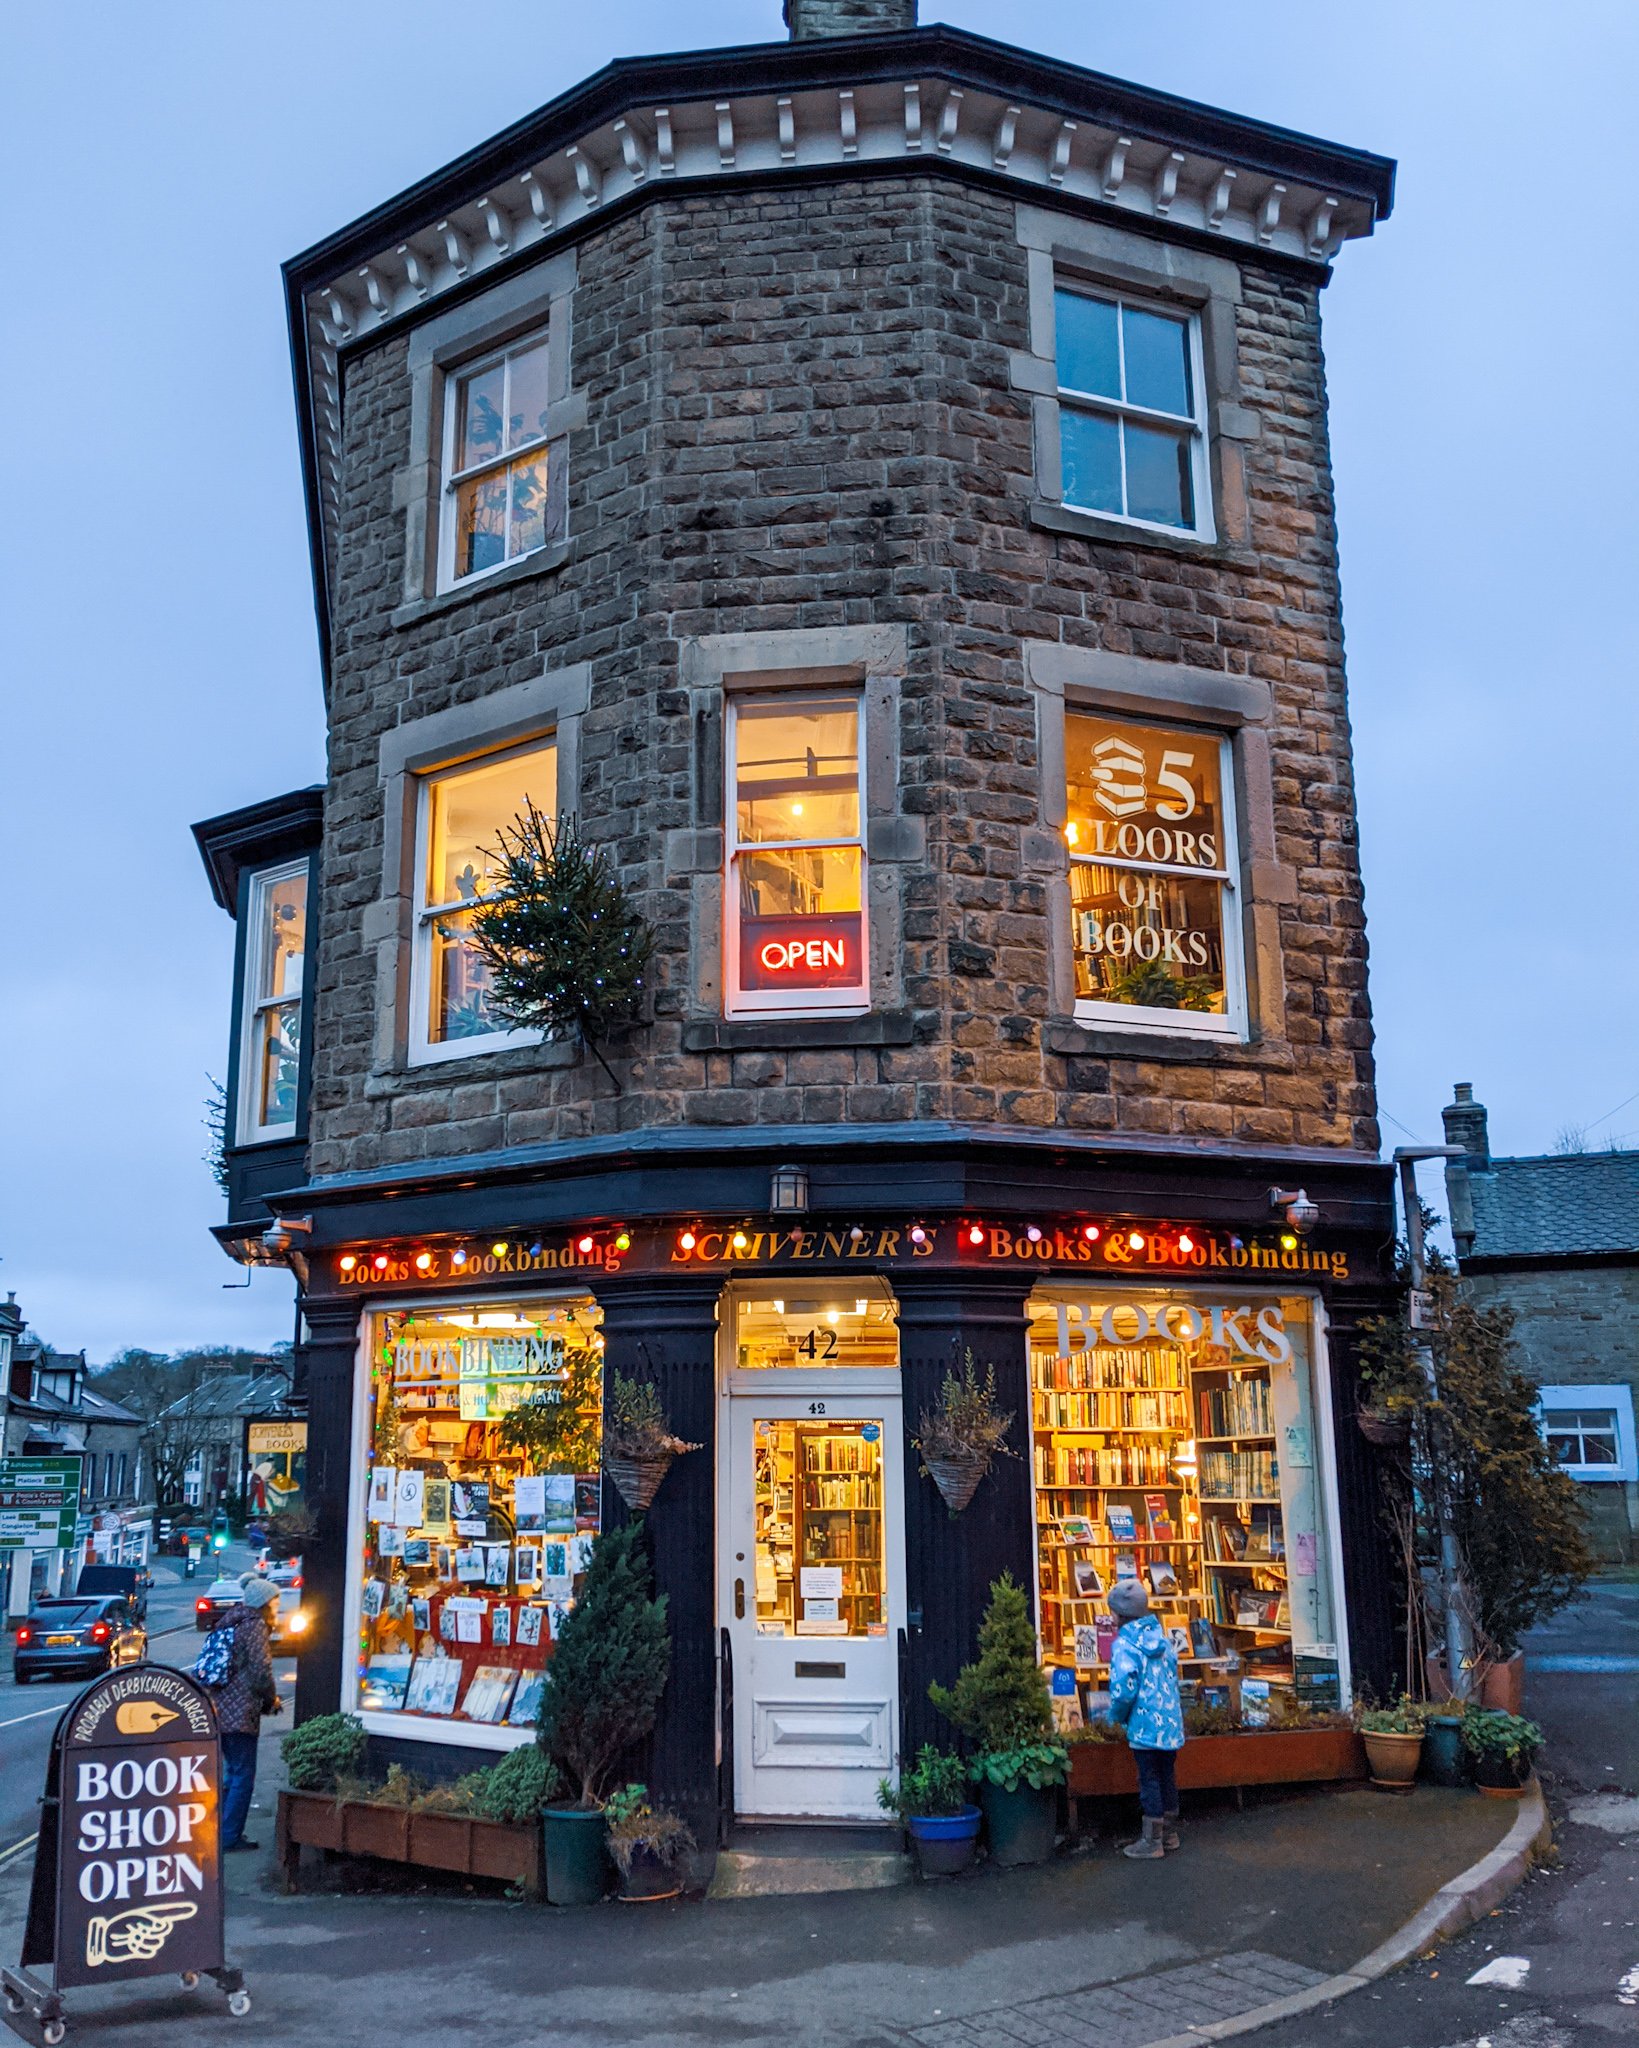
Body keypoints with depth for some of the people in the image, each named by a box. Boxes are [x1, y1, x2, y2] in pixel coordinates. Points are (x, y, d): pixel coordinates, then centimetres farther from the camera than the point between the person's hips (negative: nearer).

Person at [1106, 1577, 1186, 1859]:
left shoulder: (1124, 1645, -17)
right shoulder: (1161, 1638, 5)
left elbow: (1124, 1689, -23)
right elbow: (1173, 1673, 12)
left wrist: (1117, 1716, -5)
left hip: (1145, 1726, -7)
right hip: (1171, 1722, 7)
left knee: (1149, 1780, 3)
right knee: (1167, 1776, 17)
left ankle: (1152, 1842, 11)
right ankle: (1170, 1833, 28)